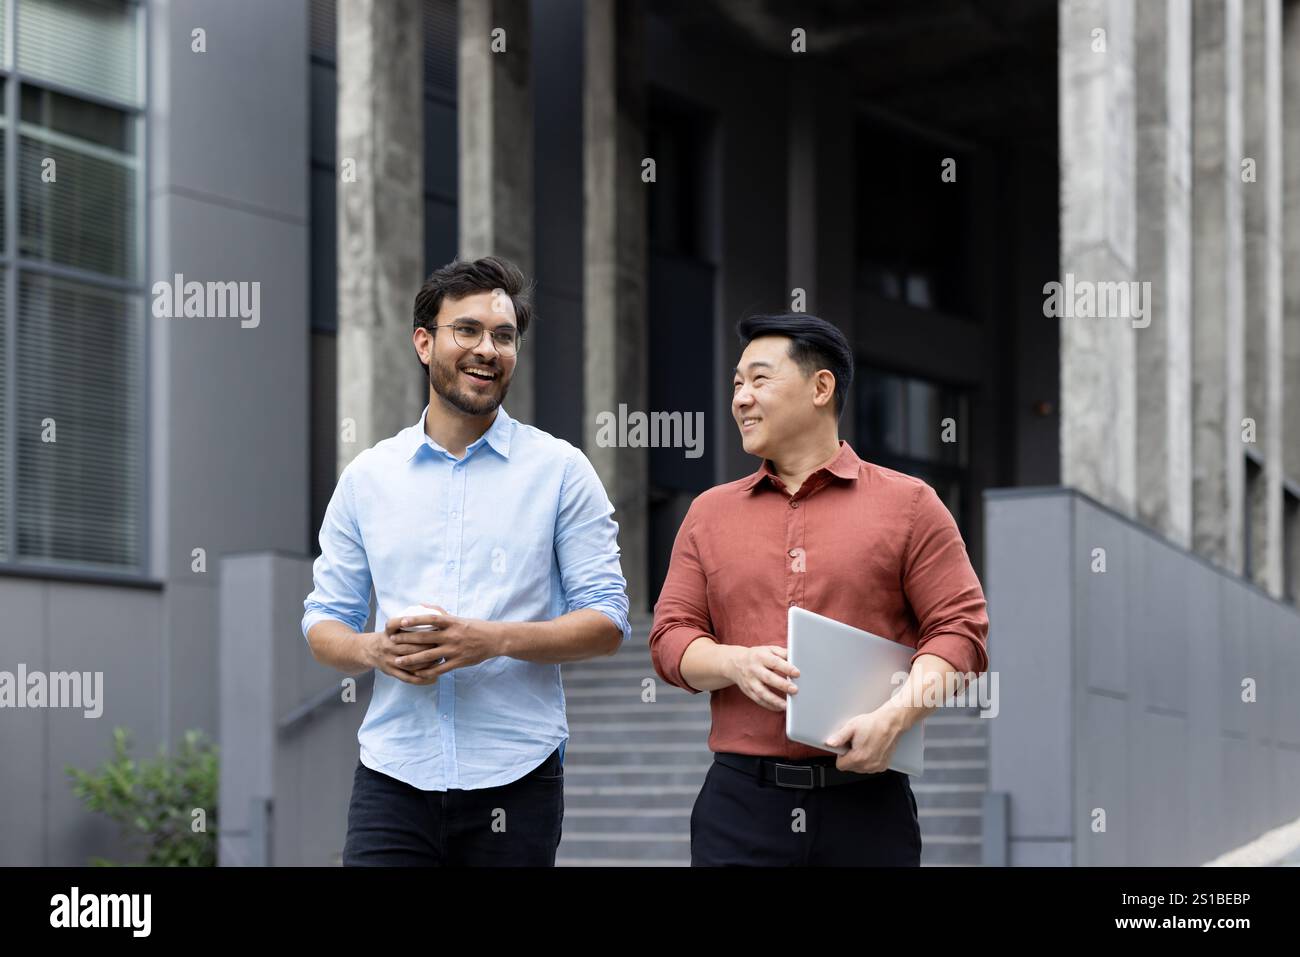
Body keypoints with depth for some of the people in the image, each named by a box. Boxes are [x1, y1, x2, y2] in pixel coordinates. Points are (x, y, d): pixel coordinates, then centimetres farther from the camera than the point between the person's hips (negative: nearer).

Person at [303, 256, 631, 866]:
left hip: (515, 778, -1)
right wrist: (374, 650, -10)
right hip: (394, 775, 1)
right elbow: (323, 623, 12)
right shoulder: (367, 477, 10)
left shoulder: (560, 470, 3)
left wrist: (497, 639, -16)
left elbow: (607, 621, 0)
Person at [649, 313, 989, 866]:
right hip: (739, 800, 2)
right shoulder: (709, 513, 15)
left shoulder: (909, 504, 6)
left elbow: (960, 628, 0)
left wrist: (896, 716, -15)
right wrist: (736, 663, -10)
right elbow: (671, 636, 11)